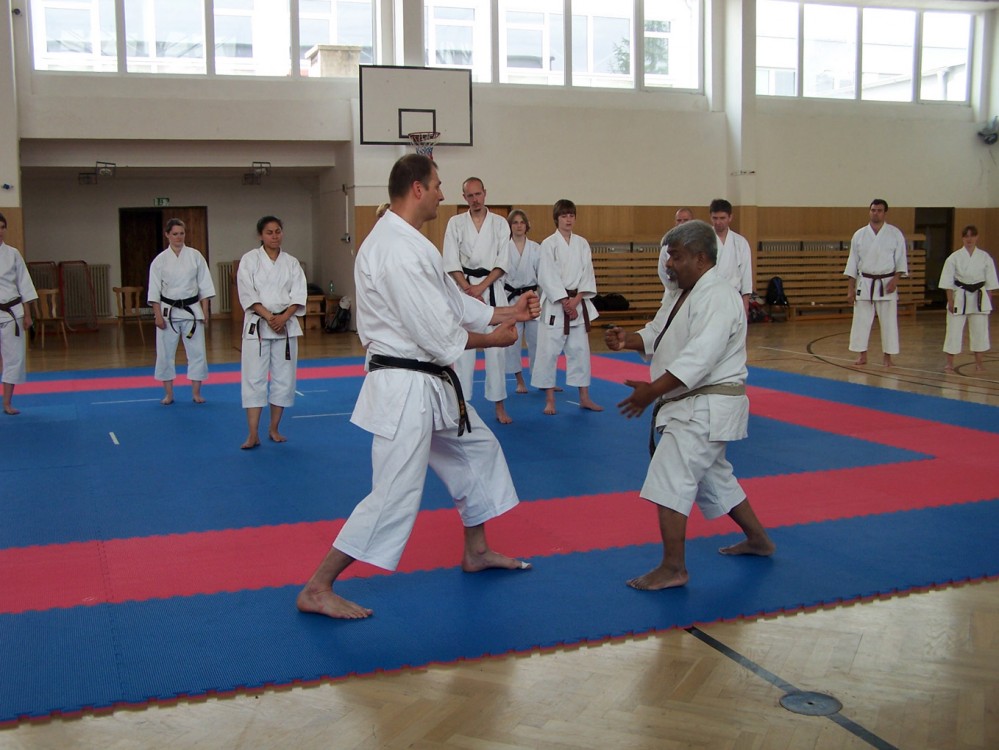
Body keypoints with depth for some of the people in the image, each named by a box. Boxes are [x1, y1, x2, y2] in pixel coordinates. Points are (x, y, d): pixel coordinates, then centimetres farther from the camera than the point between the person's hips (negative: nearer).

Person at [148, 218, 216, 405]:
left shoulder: (195, 256, 0)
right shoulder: (160, 260, -1)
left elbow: (205, 287, 2)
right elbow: (154, 291, 0)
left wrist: (205, 312, -2)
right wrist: (158, 315, -6)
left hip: (192, 310, 0)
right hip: (168, 311, 0)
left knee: (197, 352, 2)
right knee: (165, 353, 5)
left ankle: (196, 392, 14)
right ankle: (168, 394, 18)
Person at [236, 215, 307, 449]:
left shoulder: (291, 263, 8)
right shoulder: (249, 260, 1)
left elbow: (299, 296, 1)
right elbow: (247, 294, -7)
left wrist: (283, 318, -14)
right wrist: (268, 316, -17)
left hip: (286, 325, 3)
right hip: (257, 325, -3)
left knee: (284, 378, 5)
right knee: (254, 378, -5)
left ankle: (274, 428, 19)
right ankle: (253, 434, -2)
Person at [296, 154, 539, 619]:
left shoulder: (408, 243, 12)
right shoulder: (398, 251, -23)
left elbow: (453, 302, 17)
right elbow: (438, 332, -23)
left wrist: (509, 313, 14)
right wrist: (493, 339, -8)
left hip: (430, 384, 11)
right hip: (406, 388, -11)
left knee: (478, 449, 23)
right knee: (396, 496, -8)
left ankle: (476, 552, 38)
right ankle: (317, 590, 1)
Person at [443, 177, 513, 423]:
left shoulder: (500, 223, 5)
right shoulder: (456, 223, 4)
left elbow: (503, 262, -1)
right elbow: (451, 262, -2)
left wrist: (481, 287, -12)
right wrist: (469, 290, -12)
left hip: (492, 289, 0)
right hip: (463, 288, 0)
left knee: (497, 348, 1)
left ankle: (500, 405, 10)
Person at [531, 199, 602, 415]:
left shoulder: (582, 244, 8)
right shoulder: (549, 244, -4)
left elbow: (587, 274, 4)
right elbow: (548, 277, -10)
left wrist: (576, 300, -9)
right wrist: (565, 302, -14)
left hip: (578, 303, 4)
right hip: (555, 304, -4)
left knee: (580, 350, 9)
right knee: (549, 351, -4)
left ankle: (584, 397, 18)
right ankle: (549, 399, 6)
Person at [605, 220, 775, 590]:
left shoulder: (717, 297, -20)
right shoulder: (688, 293, 12)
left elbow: (699, 357, -30)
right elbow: (657, 334, 15)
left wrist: (653, 390, -33)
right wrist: (627, 340, -6)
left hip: (707, 406, -11)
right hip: (695, 405, 11)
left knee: (670, 479, -13)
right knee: (714, 477, 22)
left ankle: (673, 568, -7)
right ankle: (758, 539, 40)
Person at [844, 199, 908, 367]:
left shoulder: (895, 234, 0)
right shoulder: (859, 235, 4)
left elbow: (901, 260, 1)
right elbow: (853, 263, 6)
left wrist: (896, 279, -14)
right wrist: (851, 289, 3)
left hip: (887, 283, -1)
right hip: (865, 283, 1)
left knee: (889, 321, 1)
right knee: (861, 320, 2)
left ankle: (888, 356, 11)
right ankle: (862, 355, 13)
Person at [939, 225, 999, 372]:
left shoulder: (985, 257, 2)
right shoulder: (954, 257, -3)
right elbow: (948, 281, -3)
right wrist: (950, 301, -7)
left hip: (979, 297, 2)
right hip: (960, 297, -2)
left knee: (980, 329, 7)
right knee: (954, 329, -2)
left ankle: (978, 361, 20)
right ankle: (950, 362, 7)